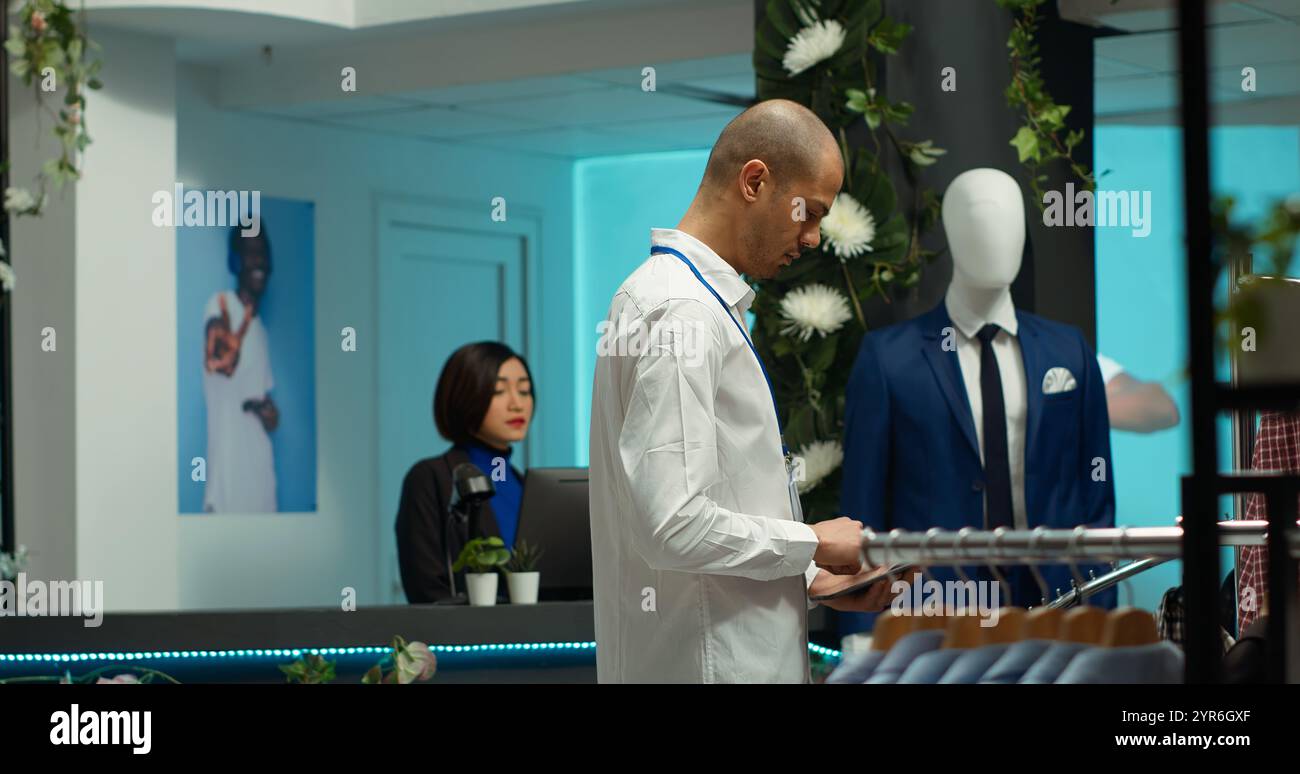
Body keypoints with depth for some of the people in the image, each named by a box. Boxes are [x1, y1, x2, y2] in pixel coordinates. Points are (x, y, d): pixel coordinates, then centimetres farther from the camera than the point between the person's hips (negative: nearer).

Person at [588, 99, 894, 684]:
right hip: (709, 663, -10)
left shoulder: (697, 298, 15)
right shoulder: (678, 311, -17)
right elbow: (672, 526, -24)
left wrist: (813, 578, 11)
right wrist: (813, 543, -11)